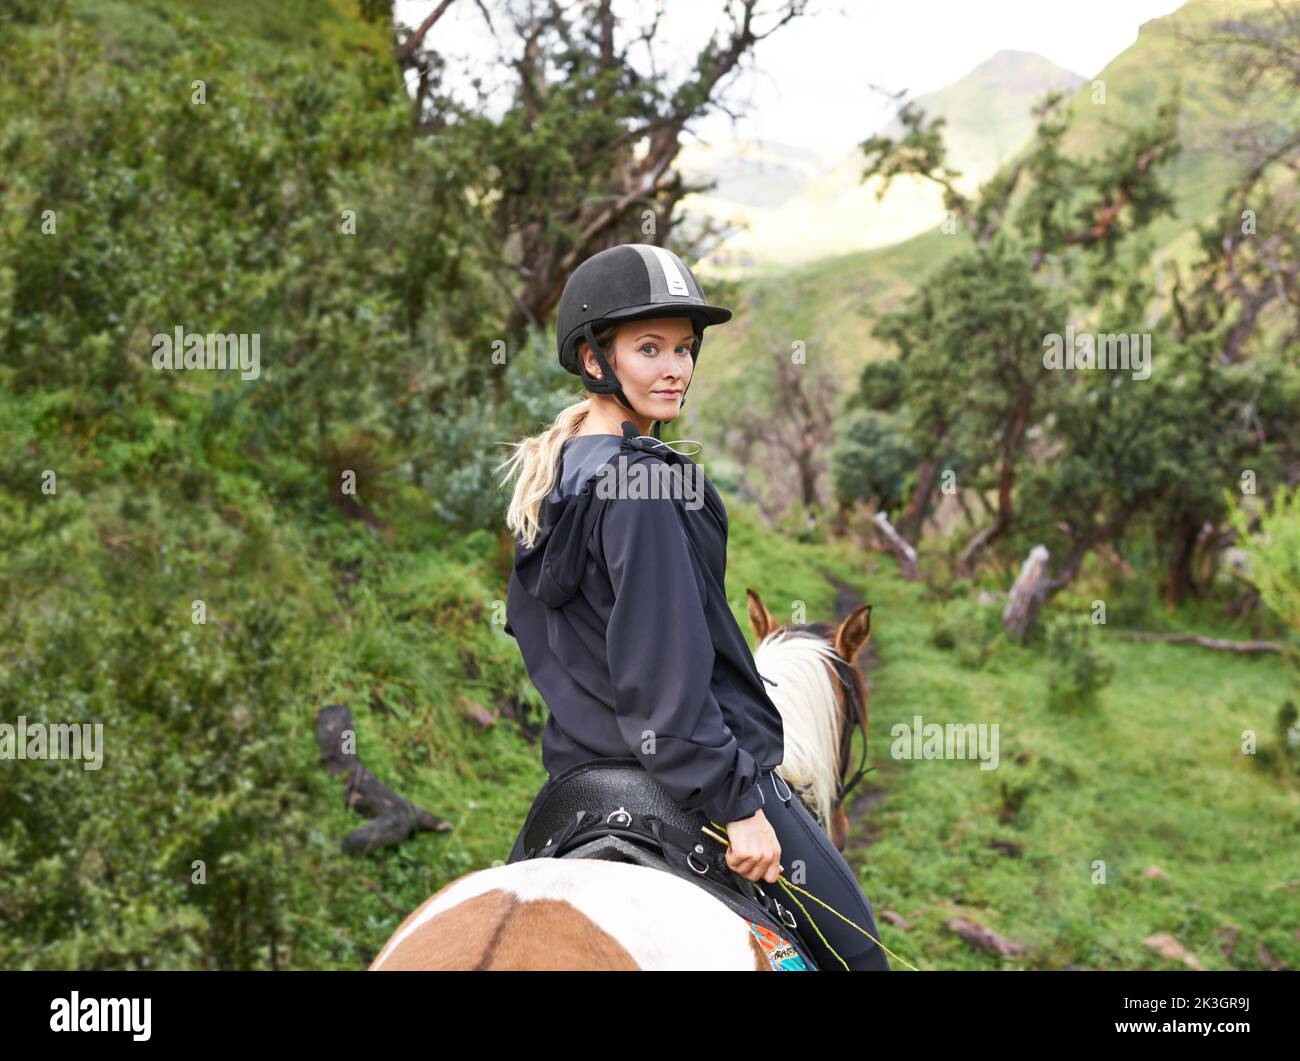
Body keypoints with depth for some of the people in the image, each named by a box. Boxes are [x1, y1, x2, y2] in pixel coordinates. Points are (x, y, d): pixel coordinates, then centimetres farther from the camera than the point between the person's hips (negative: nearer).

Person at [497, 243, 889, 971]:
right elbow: (663, 672, -24)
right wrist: (739, 805, -21)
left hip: (576, 773, 9)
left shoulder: (547, 475, 9)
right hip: (689, 771, -9)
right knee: (855, 950, 4)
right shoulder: (643, 483, -19)